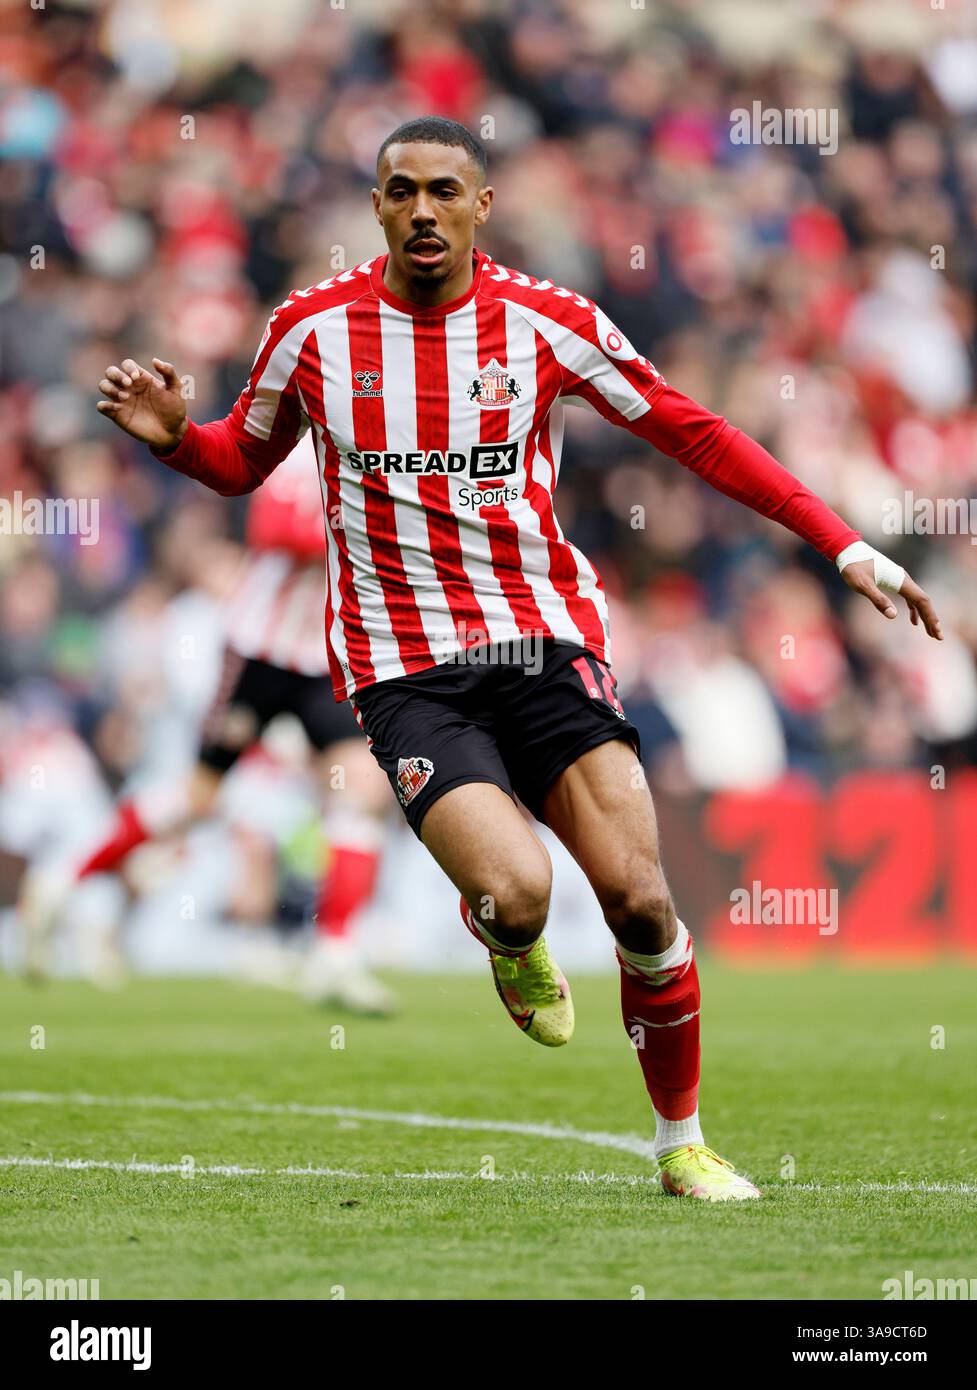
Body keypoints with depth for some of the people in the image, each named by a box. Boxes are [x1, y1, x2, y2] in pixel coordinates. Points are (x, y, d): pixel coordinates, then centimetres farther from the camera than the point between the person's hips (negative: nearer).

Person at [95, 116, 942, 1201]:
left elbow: (693, 435, 6)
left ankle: (681, 1141, 9)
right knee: (516, 892, -24)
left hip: (544, 642, 1)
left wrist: (846, 548, 2)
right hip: (402, 672, -1)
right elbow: (240, 460, 18)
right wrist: (173, 437, -6)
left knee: (638, 897, -13)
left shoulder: (549, 324, -1)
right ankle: (506, 938, 16)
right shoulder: (313, 328, 1)